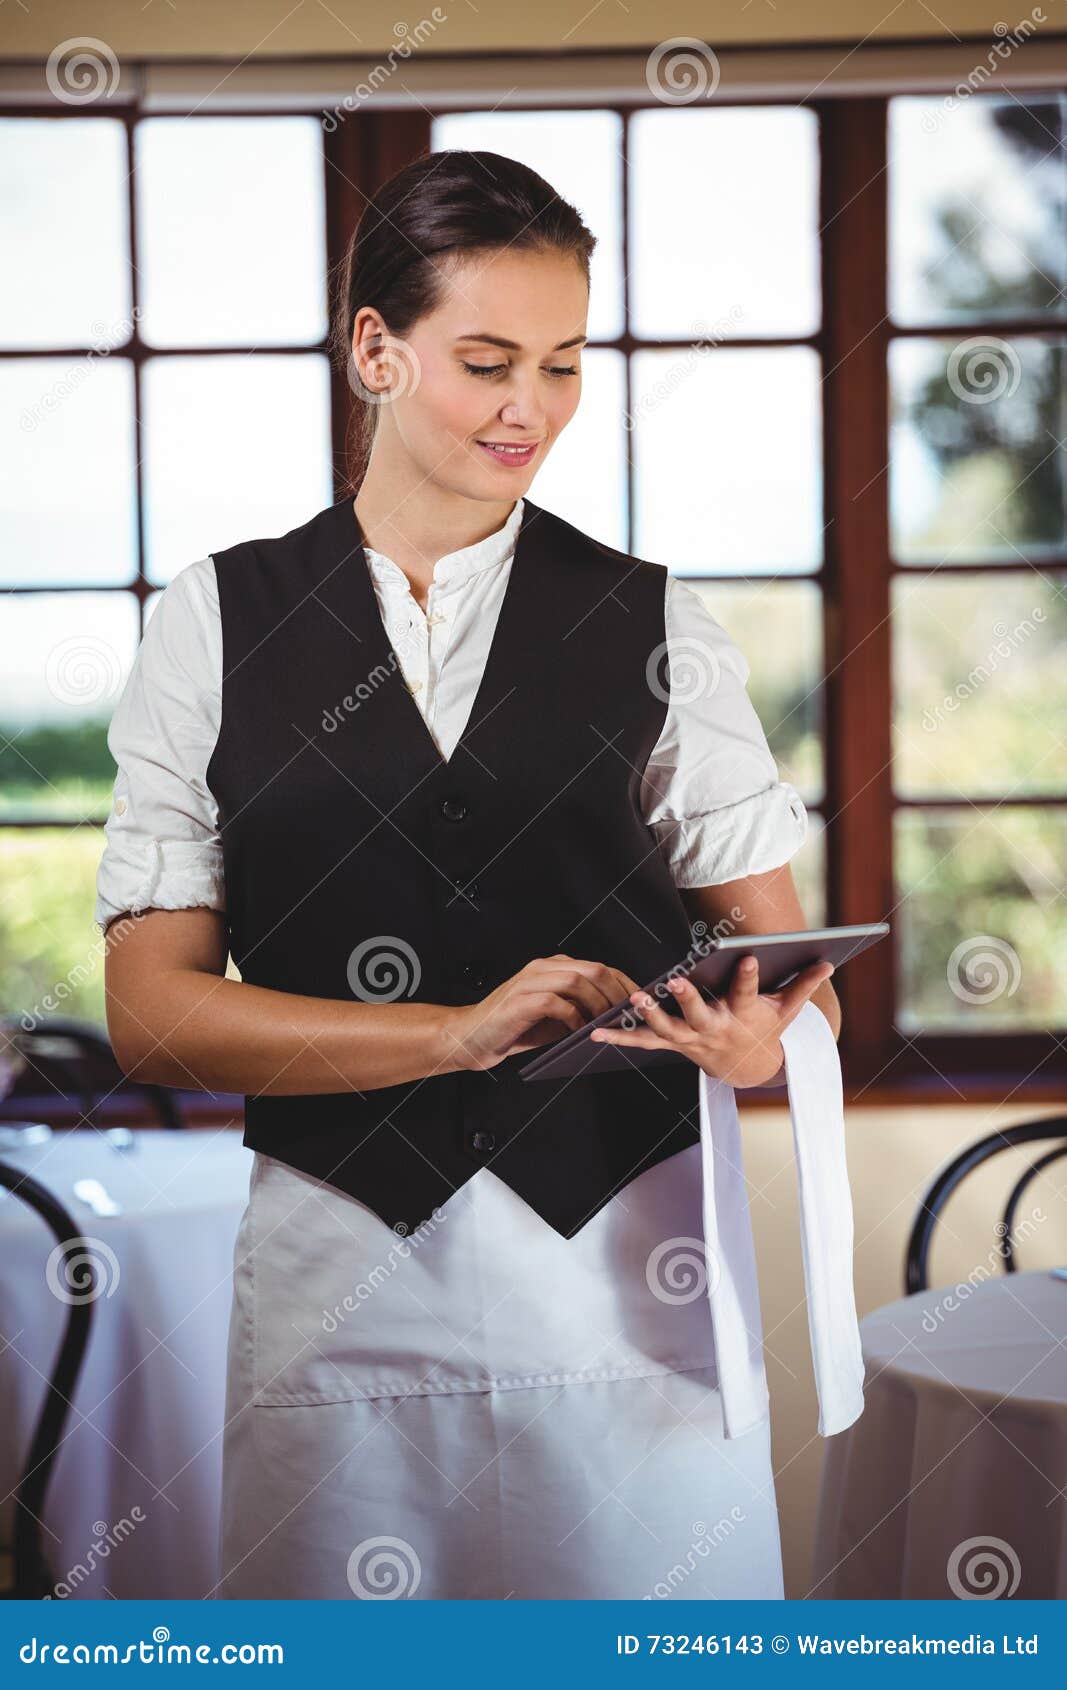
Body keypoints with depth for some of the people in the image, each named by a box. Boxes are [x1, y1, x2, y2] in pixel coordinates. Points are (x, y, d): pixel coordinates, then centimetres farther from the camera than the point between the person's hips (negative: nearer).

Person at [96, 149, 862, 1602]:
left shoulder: (656, 626, 6)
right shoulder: (215, 626, 3)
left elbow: (783, 963, 5)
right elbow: (151, 1012, -3)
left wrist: (760, 1032, -19)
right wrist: (463, 1029, -15)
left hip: (635, 1265, 1)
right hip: (345, 1276, 0)